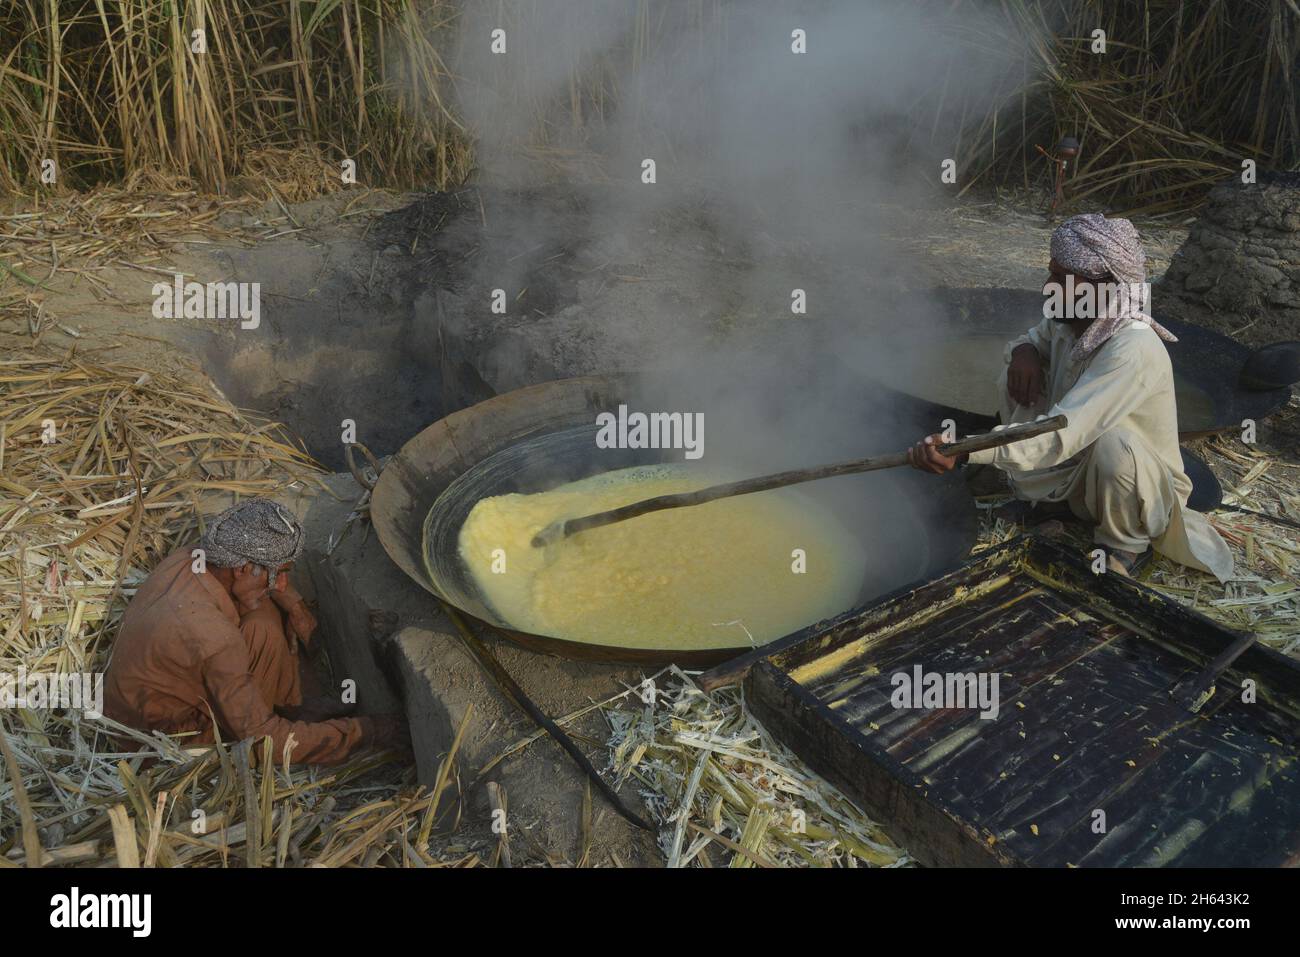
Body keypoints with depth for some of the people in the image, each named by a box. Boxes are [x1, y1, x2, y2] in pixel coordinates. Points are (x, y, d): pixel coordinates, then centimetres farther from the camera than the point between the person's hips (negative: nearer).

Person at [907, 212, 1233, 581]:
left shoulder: (1133, 348, -33)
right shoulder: (1070, 318, -11)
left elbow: (1061, 436, -44)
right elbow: (1033, 339, 13)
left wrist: (964, 451, -54)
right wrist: (1024, 352, -14)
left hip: (1139, 488, -7)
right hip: (1076, 468, 7)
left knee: (1113, 442, -40)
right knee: (1014, 375, -8)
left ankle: (1126, 543, -8)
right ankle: (1050, 497, 8)